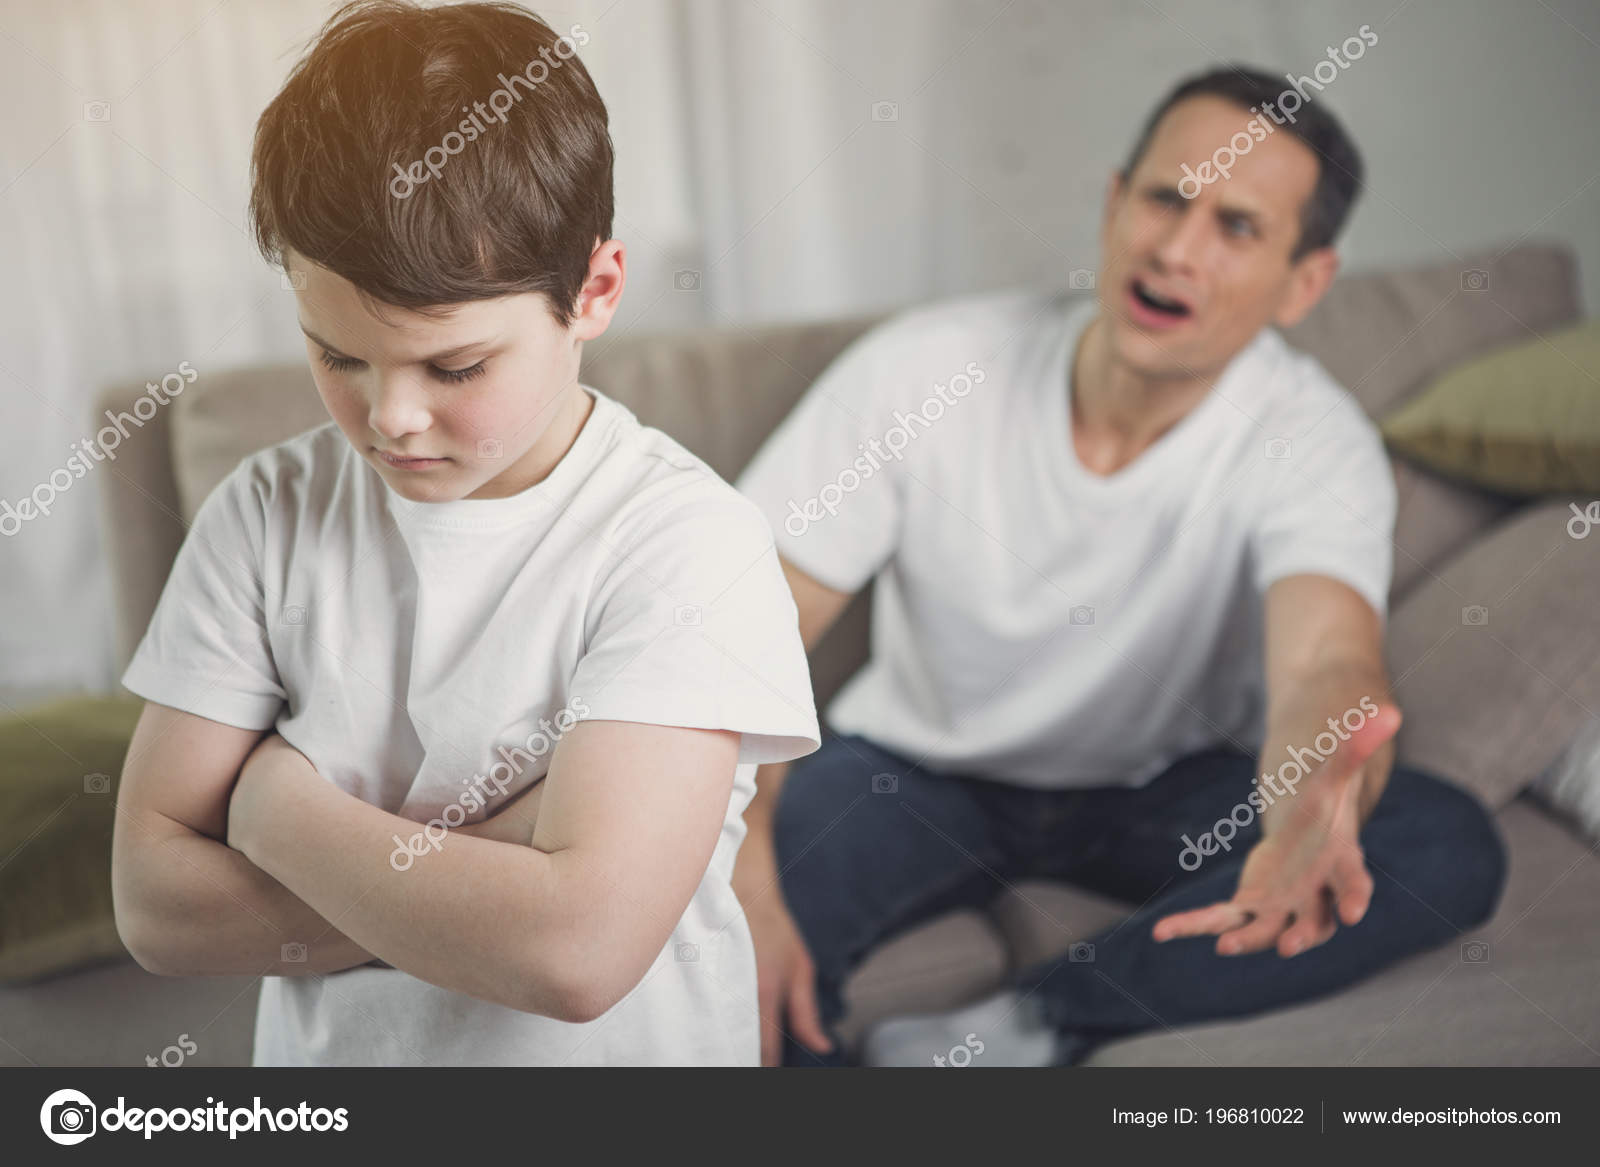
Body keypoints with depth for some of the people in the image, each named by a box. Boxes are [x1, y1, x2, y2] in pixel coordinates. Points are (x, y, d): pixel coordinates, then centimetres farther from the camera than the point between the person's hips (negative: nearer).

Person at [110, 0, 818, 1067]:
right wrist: (489, 873, -22)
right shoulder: (269, 515, -7)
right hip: (318, 1055, 3)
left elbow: (577, 950, -28)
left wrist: (280, 806, -16)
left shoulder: (685, 540, -20)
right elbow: (155, 905, -11)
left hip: (632, 1052, -2)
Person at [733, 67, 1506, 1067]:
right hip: (919, 769, -1)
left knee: (1452, 852, -25)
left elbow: (1330, 662, -38)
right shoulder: (920, 369, -20)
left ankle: (1024, 1030, -21)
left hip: (1169, 790, 2)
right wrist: (742, 884, -37)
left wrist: (1313, 807, -64)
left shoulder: (1312, 442, -20)